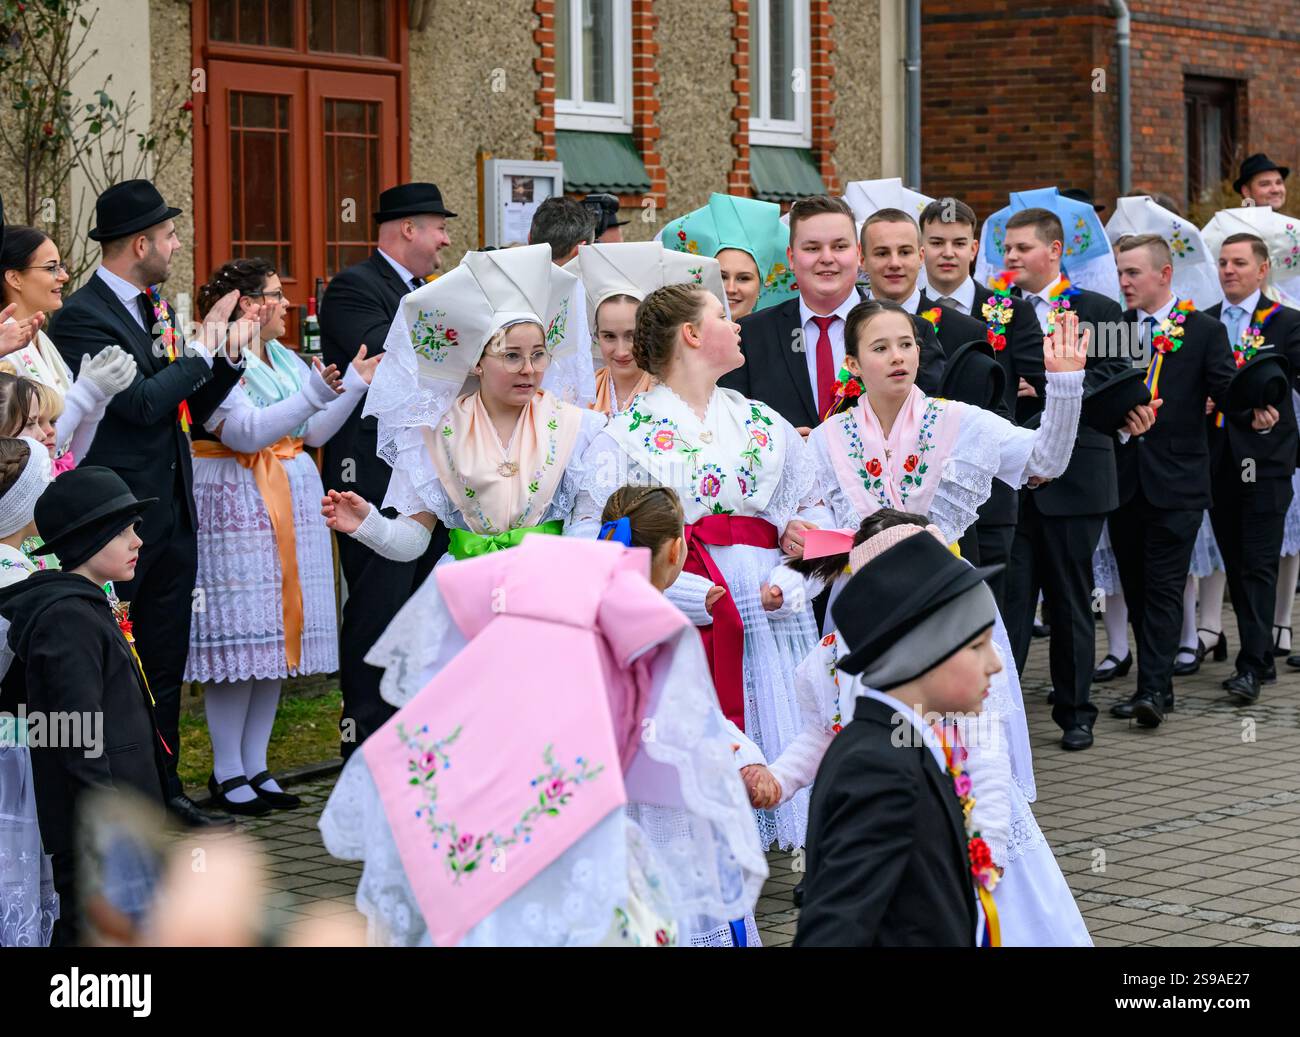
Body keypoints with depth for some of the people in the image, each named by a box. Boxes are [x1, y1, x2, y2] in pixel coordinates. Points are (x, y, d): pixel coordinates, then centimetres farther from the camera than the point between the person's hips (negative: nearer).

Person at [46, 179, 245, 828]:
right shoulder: (82, 317, -13)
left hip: (172, 516, 8)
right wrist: (201, 352, -11)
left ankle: (162, 789, 21)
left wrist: (227, 359, 1)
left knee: (165, 664, 13)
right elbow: (142, 404, -22)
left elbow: (187, 412, 16)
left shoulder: (155, 310, 14)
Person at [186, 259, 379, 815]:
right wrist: (314, 393, -27)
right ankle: (227, 773, -1)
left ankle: (256, 767, 14)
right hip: (236, 505, -8)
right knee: (241, 635, -8)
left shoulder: (284, 359, 15)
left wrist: (355, 385, 5)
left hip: (293, 504, 8)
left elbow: (314, 432, 12)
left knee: (276, 631, 8)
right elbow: (248, 432, -21)